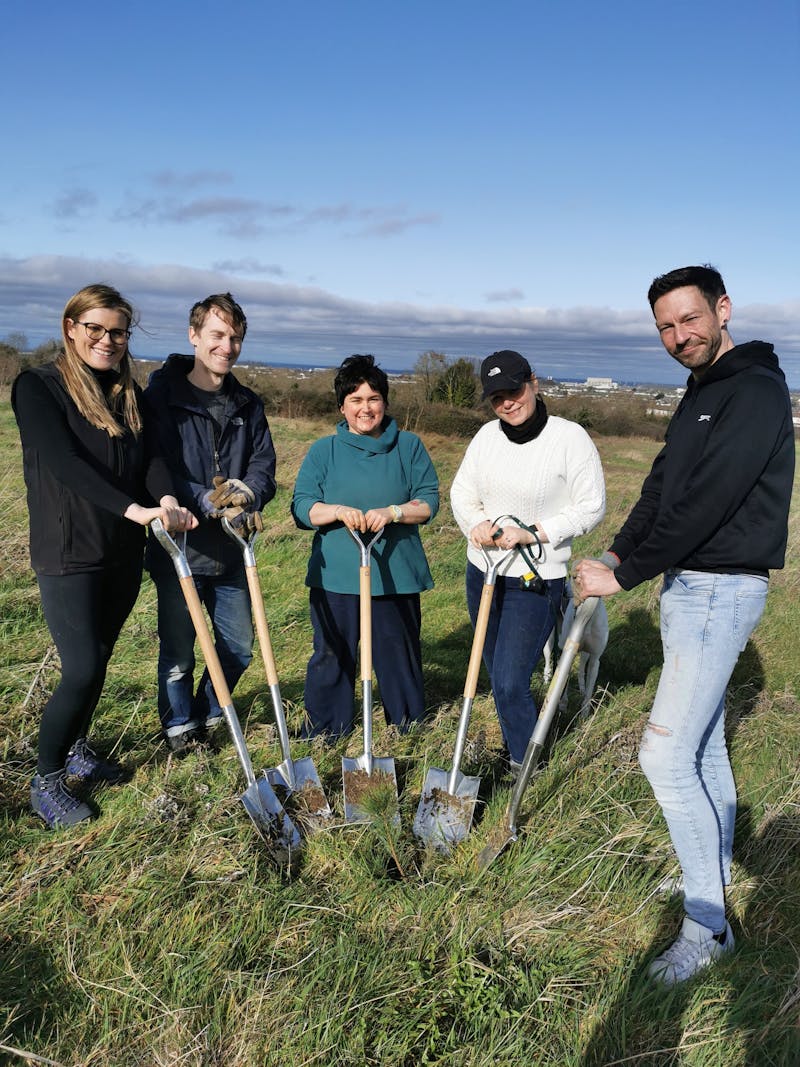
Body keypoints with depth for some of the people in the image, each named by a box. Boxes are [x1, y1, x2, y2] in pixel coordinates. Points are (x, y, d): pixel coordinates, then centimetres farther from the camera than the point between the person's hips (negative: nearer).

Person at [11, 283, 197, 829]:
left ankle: (78, 750, 39)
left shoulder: (130, 393, 9)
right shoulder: (38, 386, -9)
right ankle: (47, 780, 15)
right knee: (82, 671, -7)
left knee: (98, 662, 17)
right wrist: (134, 509, -33)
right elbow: (62, 461, -23)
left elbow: (151, 456, -2)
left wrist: (166, 500, -25)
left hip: (124, 554, 6)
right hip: (68, 553, -6)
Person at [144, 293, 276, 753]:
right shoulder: (161, 395, -7)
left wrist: (246, 493, -19)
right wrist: (205, 502, -26)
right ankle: (180, 726, 32)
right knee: (178, 649, 8)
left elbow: (264, 466, 3)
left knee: (239, 646, 13)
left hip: (232, 549, 5)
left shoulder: (248, 405, 9)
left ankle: (209, 715, 38)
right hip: (179, 545, -4)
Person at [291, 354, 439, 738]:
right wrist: (337, 512, -21)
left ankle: (409, 729, 30)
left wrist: (392, 512, -17)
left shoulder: (409, 446, 6)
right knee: (331, 655, 7)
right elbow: (301, 507, -1)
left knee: (399, 653, 10)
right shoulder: (323, 451, 6)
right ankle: (324, 732, 25)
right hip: (335, 574, 0)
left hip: (395, 573, 0)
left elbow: (429, 501, 1)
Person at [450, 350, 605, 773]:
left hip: (535, 579, -6)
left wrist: (531, 533, -18)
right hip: (481, 570, 6)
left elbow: (590, 507, -11)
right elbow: (462, 492, 9)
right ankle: (513, 750, 39)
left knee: (510, 683, -6)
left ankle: (526, 771, 18)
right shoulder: (487, 436, 3)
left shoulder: (570, 437, -13)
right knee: (498, 678, 17)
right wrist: (475, 524, -12)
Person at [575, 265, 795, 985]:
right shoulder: (701, 395, 15)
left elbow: (703, 504, -24)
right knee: (702, 737, 20)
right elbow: (662, 486, 11)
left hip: (722, 590, -10)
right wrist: (616, 555, -3)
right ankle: (720, 861, 39)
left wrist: (625, 577, -20)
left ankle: (708, 922, 6)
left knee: (666, 753, -10)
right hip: (686, 582, 10)